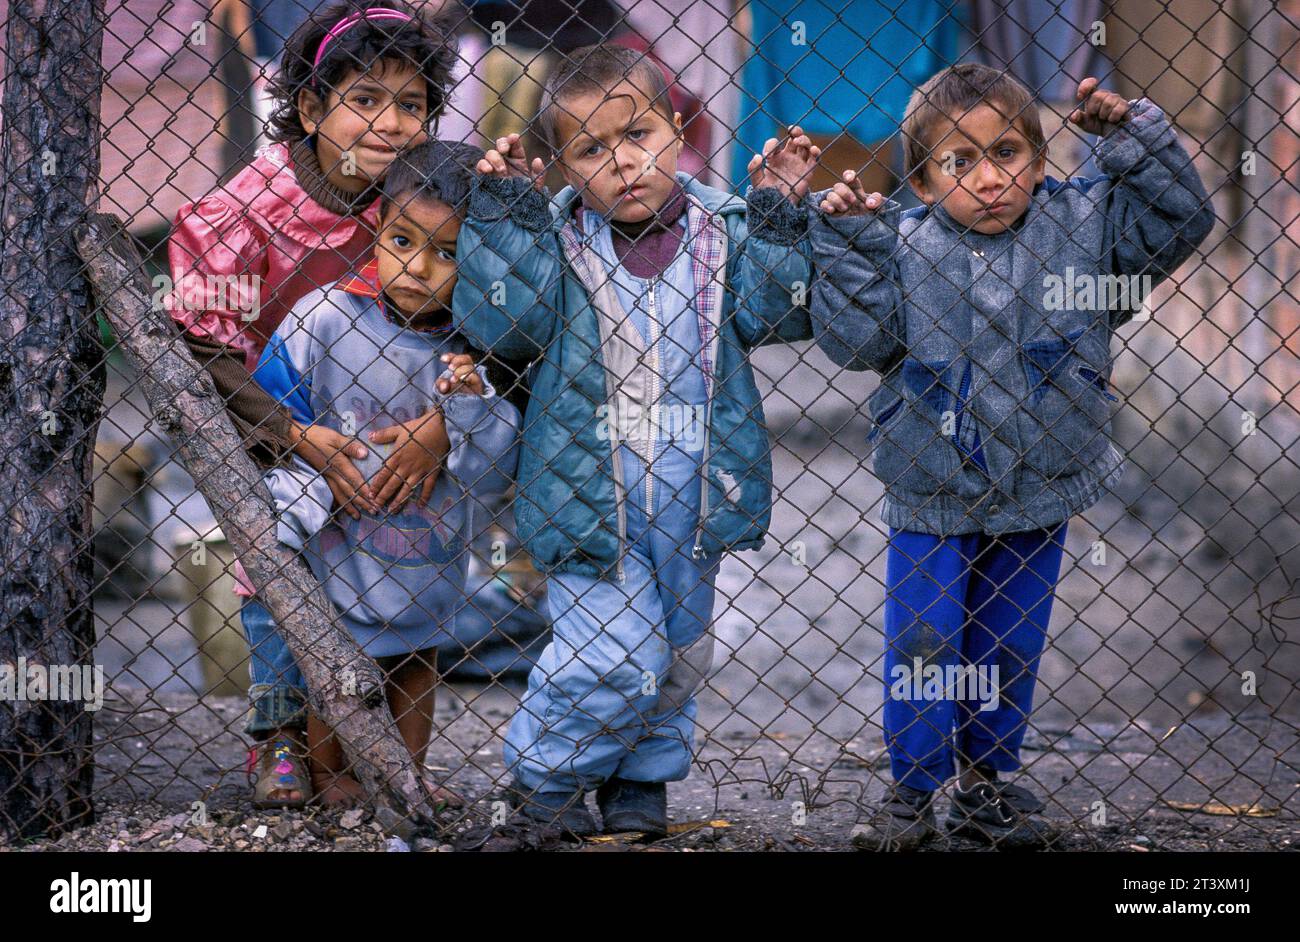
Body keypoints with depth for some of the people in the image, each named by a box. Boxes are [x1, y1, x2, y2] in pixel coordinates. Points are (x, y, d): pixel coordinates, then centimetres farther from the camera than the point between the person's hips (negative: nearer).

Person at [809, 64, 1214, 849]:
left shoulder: (1081, 224, -6)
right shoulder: (903, 247, -10)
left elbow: (1182, 219, -6)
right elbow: (855, 341, -14)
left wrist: (1133, 137, -17)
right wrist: (850, 244, -22)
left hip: (1038, 493, 2)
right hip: (931, 496, -1)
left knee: (1011, 648, 14)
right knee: (920, 644, 3)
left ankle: (987, 783, 31)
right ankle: (913, 792, 19)